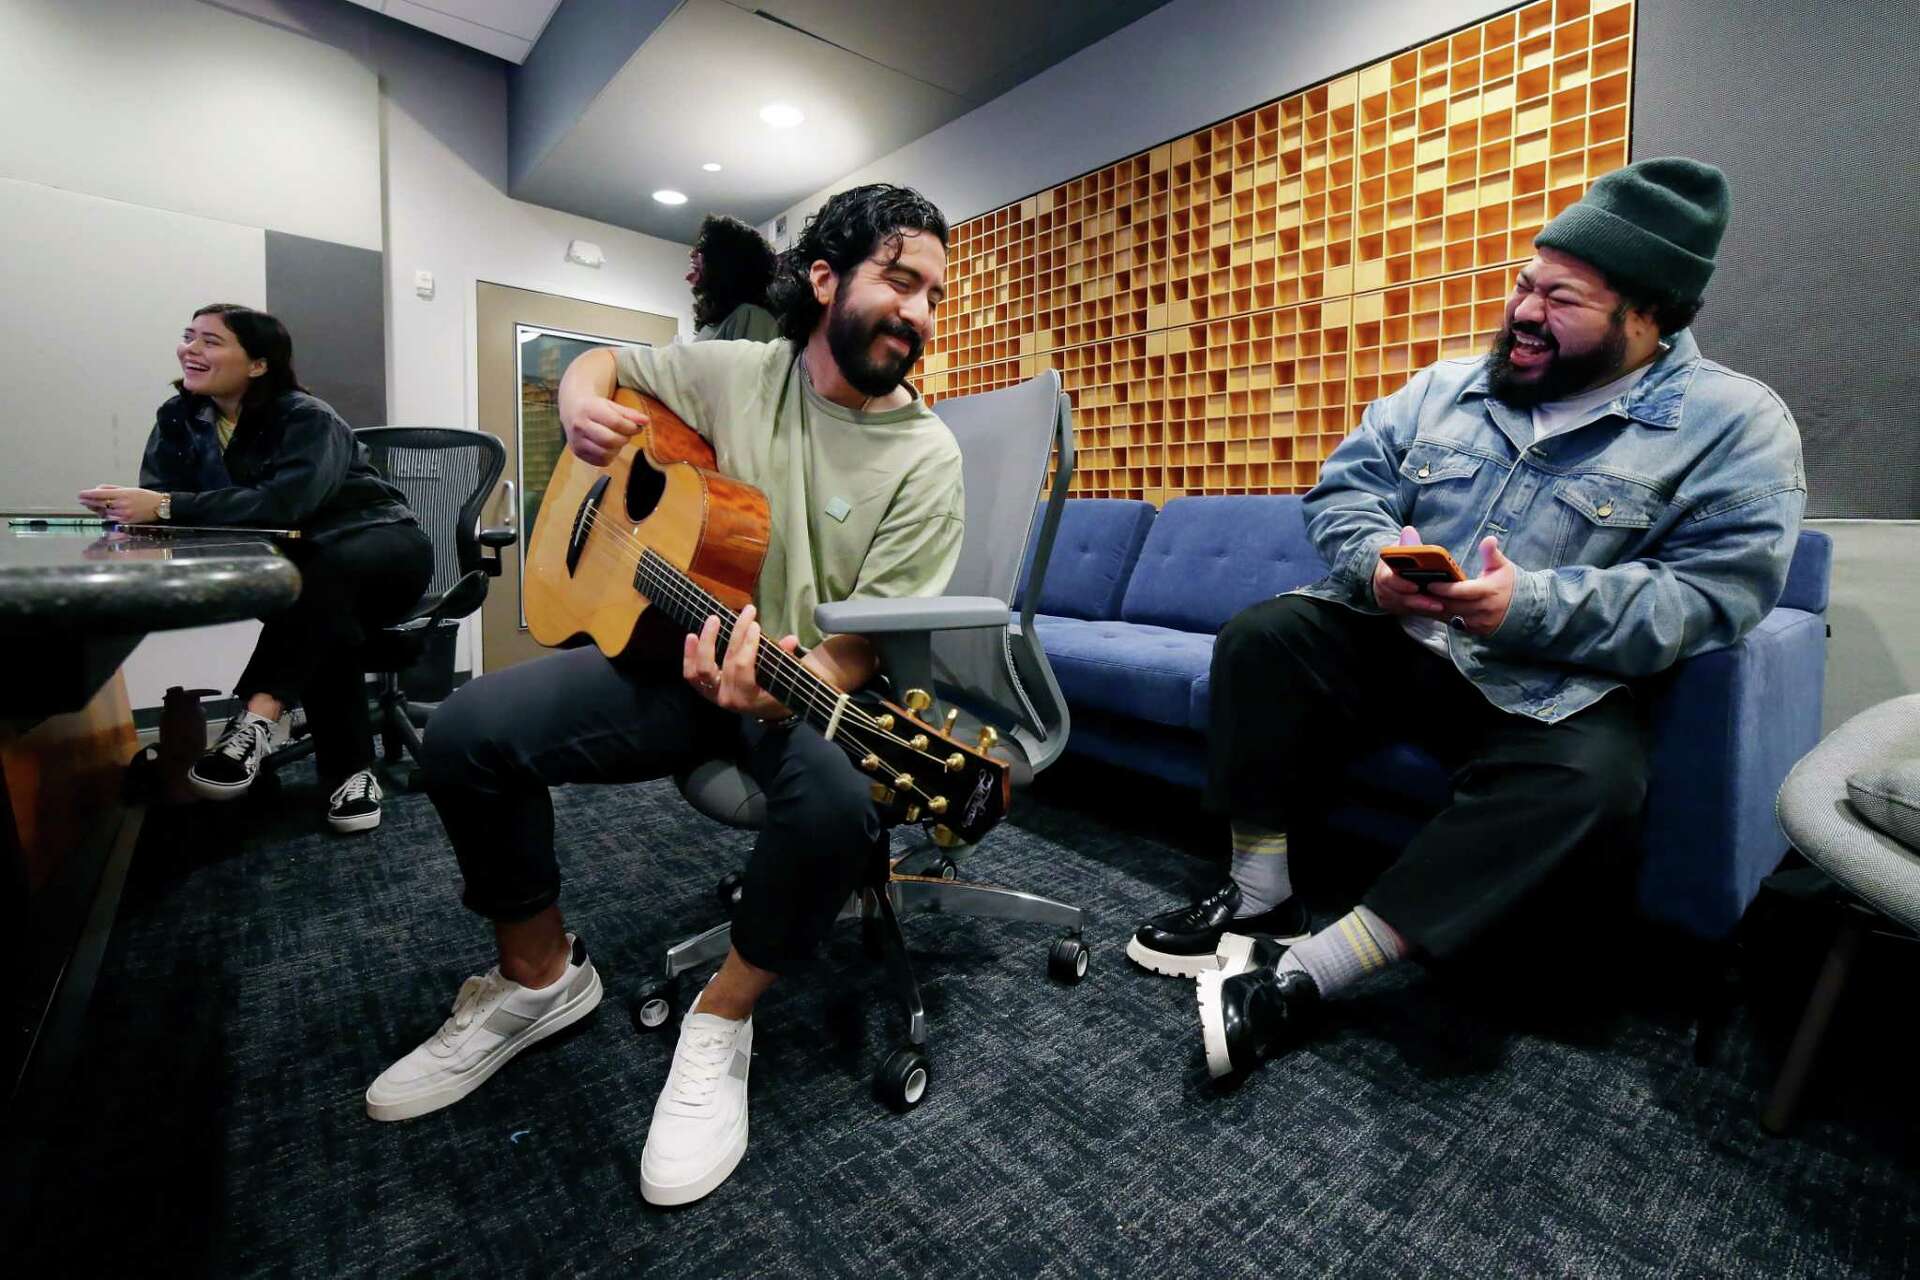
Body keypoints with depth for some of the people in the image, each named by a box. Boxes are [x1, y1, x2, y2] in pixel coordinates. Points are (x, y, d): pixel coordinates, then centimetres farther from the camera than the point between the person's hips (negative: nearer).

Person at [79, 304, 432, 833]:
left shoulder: (308, 418, -18)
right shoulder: (179, 418, 2)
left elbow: (284, 503, -33)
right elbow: (160, 500, -9)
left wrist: (167, 508, -37)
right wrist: (131, 508, -31)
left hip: (381, 547, -3)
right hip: (292, 570, 4)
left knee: (331, 571, -38)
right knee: (328, 626, -31)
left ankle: (258, 719, -39)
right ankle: (351, 770, -27)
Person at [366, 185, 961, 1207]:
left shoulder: (925, 459, -9)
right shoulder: (734, 373, 2)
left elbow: (870, 639, -15)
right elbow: (602, 364, 20)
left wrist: (784, 691, -36)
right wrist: (581, 407, -5)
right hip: (675, 655, 4)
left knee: (838, 804, -36)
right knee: (466, 732, -14)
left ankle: (720, 1022, -5)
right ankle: (540, 976, 11)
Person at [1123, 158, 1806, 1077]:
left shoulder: (1734, 424, -1)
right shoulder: (1445, 386, 10)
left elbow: (1715, 592, -12)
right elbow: (1341, 489, 7)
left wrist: (1532, 607, -27)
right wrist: (1375, 561, -16)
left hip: (1553, 686, -3)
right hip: (1391, 636, 4)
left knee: (1588, 781, -33)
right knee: (1261, 637, -20)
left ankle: (1305, 972, -28)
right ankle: (1259, 902, -14)